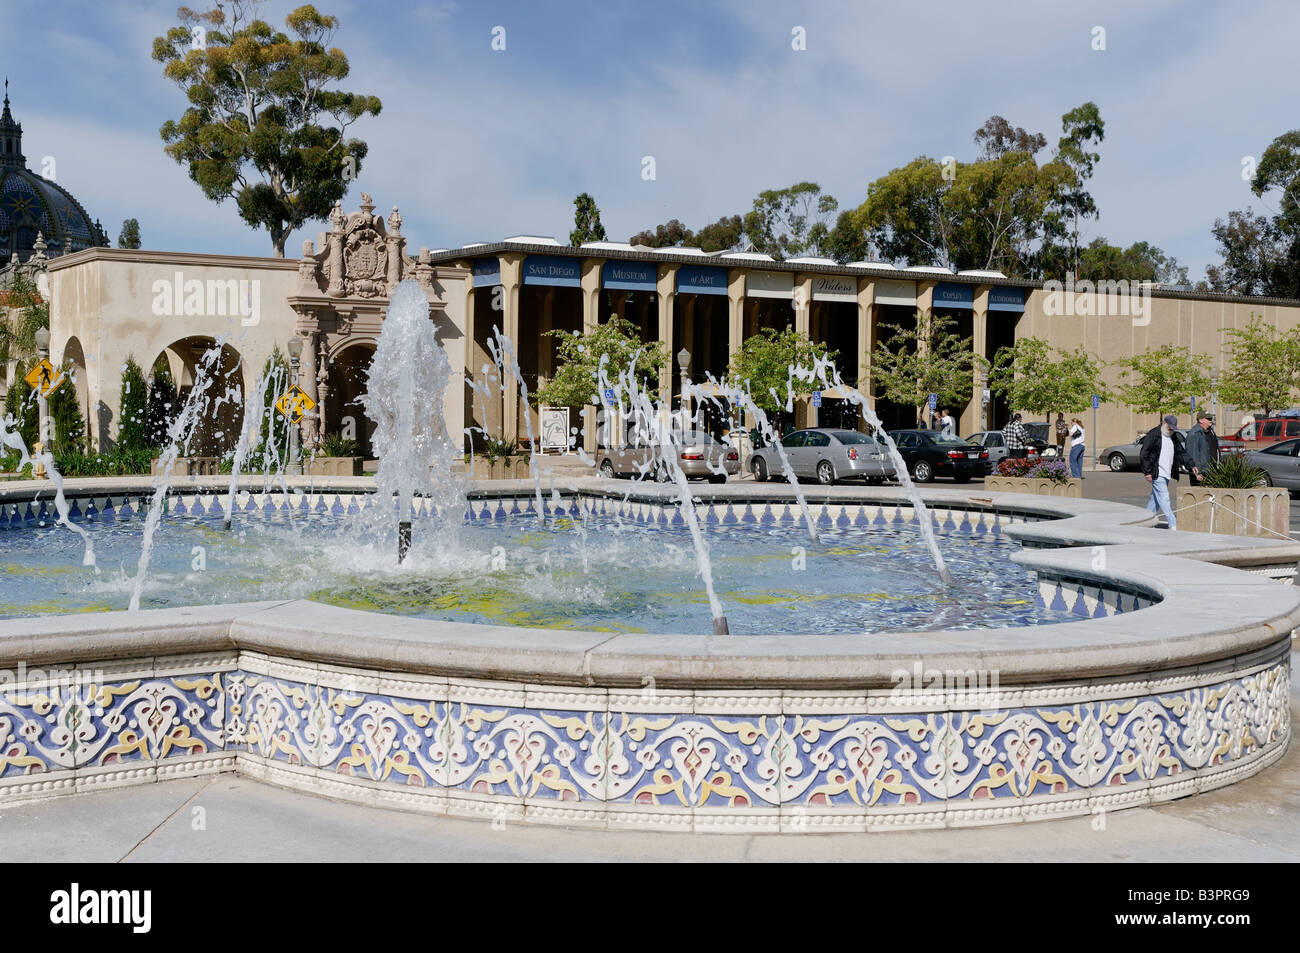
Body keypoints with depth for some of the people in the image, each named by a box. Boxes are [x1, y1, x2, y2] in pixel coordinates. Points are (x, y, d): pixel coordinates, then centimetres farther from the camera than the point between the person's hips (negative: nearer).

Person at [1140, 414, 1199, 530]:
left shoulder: (1174, 437, 16)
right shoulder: (1153, 435, -8)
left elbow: (1182, 453, 18)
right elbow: (1144, 454, -10)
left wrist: (1191, 466, 4)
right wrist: (1147, 472, -14)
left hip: (1167, 473, 8)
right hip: (1157, 473, -8)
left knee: (1156, 498, 12)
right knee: (1164, 498, -10)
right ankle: (1173, 525, -13)